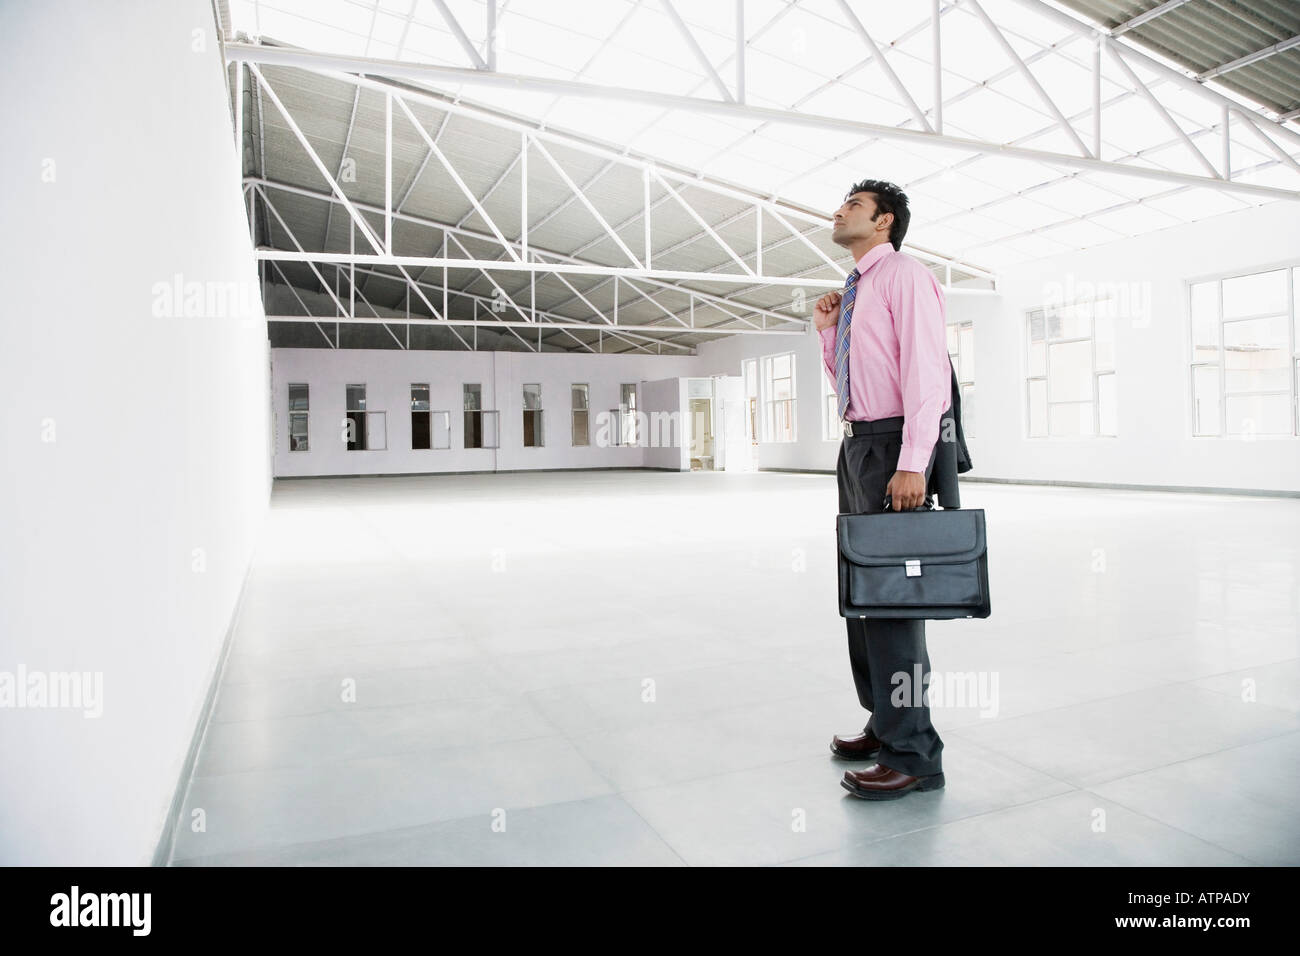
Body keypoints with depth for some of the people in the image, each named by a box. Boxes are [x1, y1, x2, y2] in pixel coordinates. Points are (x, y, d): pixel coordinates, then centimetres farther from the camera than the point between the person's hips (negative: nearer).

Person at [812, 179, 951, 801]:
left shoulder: (906, 276, -6)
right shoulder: (855, 291, 20)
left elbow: (925, 369, -17)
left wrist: (912, 464, -25)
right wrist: (826, 331, 11)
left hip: (892, 445, -10)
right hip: (857, 444, 10)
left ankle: (912, 754, 1)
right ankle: (884, 724, 27)